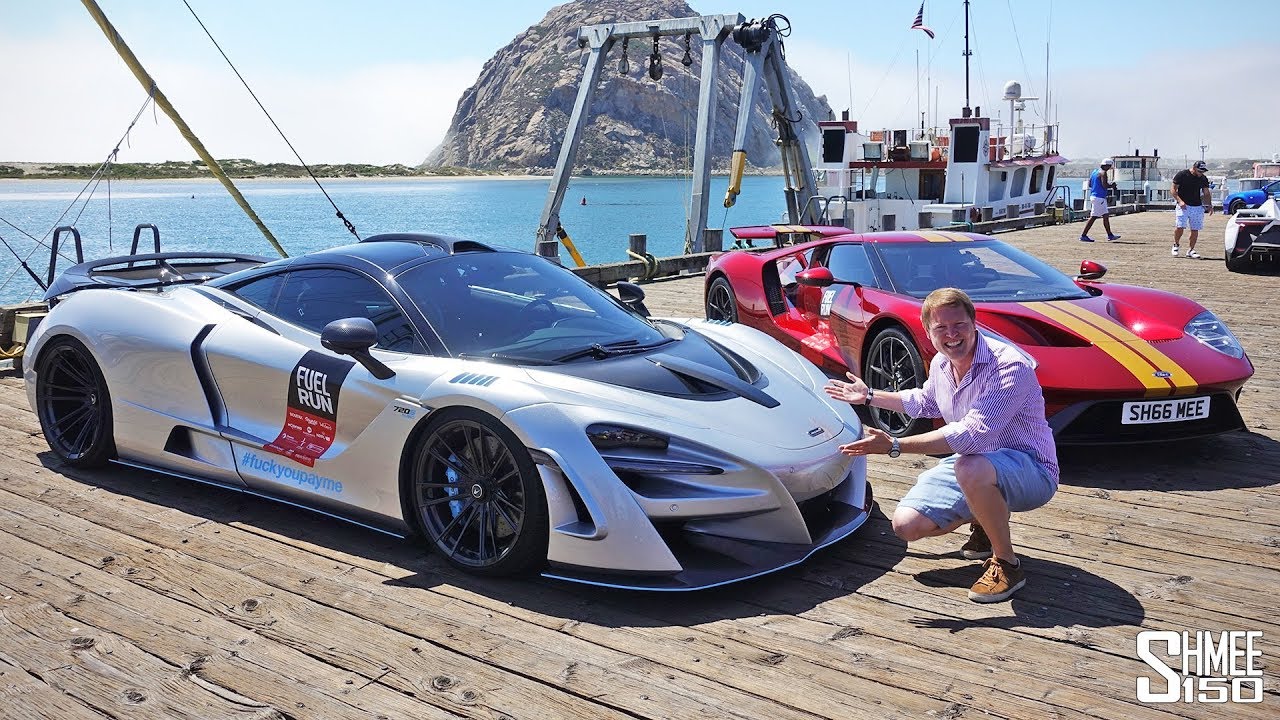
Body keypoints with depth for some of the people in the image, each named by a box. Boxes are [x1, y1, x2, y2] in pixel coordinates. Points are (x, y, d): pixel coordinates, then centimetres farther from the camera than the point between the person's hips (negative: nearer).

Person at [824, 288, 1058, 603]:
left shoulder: (1009, 367, -26)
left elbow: (971, 435, -36)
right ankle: (986, 521, 19)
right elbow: (926, 402, 27)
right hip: (973, 462, 8)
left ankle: (1006, 565, -18)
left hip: (1031, 470, -7)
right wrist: (869, 396, 24)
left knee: (970, 467, -42)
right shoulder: (940, 364, 2)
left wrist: (894, 446, -38)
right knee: (906, 525, -6)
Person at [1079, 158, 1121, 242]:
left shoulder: (1095, 172, 15)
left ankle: (1110, 235, 18)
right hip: (1099, 198, -10)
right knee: (1093, 217, -7)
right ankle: (1083, 236, -6)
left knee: (1106, 216, 13)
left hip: (1093, 196, 10)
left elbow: (1089, 184, 18)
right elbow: (1104, 185, -22)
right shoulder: (1103, 173, -12)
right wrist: (1112, 185, -3)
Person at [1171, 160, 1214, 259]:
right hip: (1183, 206, -4)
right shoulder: (1182, 175, -4)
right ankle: (1176, 245, 9)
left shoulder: (1203, 178, 10)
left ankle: (1190, 250, 11)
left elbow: (1206, 193, 17)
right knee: (1179, 227, -15)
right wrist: (1180, 201, -16)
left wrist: (1210, 205, 4)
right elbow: (1173, 190, -3)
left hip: (1197, 207, 4)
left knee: (1195, 230, 1)